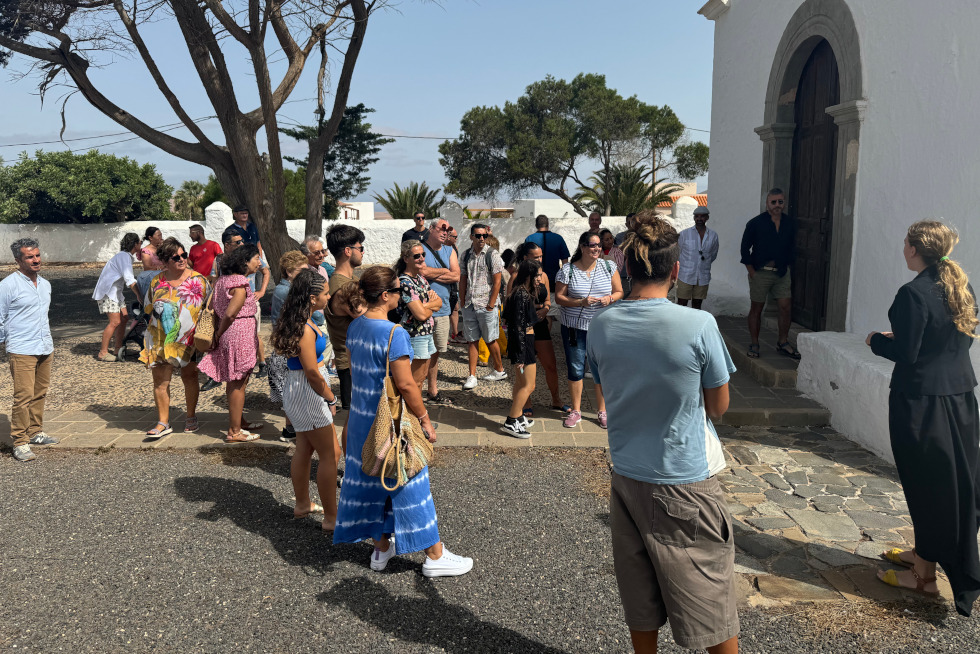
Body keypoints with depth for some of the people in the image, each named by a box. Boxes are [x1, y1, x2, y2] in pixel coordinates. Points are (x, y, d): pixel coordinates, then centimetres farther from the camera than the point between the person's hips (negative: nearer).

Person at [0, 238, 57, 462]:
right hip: (22, 351, -7)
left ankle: (35, 432, 25)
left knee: (40, 394, 12)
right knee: (23, 396, -8)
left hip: (45, 350, 7)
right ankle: (20, 443, -1)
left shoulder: (45, 284, 13)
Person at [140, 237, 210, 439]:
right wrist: (161, 311, -3)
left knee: (189, 376, 10)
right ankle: (163, 423, 10)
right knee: (160, 380, 1)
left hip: (189, 339, -1)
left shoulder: (198, 280, -2)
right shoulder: (157, 282, 3)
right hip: (161, 339, 1)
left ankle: (191, 417, 27)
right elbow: (148, 307, 15)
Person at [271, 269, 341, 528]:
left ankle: (302, 504, 36)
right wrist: (331, 399, -9)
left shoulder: (301, 322, 6)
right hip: (307, 394, -10)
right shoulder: (304, 330, -25)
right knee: (331, 454, -2)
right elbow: (312, 372, -22)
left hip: (300, 393, 10)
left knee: (304, 449, 21)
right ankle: (331, 518, 7)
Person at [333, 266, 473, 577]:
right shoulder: (395, 334, -23)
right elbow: (405, 384, -23)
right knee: (408, 487, 5)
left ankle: (381, 549, 34)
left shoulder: (355, 327, 2)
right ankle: (435, 556, 20)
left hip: (361, 418, 8)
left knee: (370, 481, 18)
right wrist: (425, 420, -11)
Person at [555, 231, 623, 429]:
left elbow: (619, 292, 8)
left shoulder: (609, 267, 3)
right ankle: (576, 410, 21)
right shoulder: (568, 270, -4)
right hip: (574, 326, -1)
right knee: (575, 369, 5)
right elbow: (559, 297, -4)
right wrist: (581, 302, -18)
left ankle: (602, 411, 22)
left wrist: (610, 298, -14)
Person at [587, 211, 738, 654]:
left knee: (639, 595, 20)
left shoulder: (600, 326, -7)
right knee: (711, 595, 13)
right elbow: (719, 406, -6)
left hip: (627, 476, 4)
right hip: (686, 481, -4)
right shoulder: (698, 325, -19)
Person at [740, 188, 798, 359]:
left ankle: (783, 343, 14)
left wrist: (786, 266, 8)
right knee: (756, 309, 4)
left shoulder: (790, 224, 6)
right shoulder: (755, 223, -6)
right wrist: (752, 272, -6)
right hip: (760, 273, -3)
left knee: (786, 308, -1)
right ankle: (754, 344, 14)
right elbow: (745, 248, -2)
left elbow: (792, 248, 17)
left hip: (782, 273, 3)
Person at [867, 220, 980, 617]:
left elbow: (905, 353, -19)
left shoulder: (913, 294, -20)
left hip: (921, 401, -8)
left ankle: (925, 575, 16)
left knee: (927, 485, 3)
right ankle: (924, 553, 35)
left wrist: (877, 341, 1)